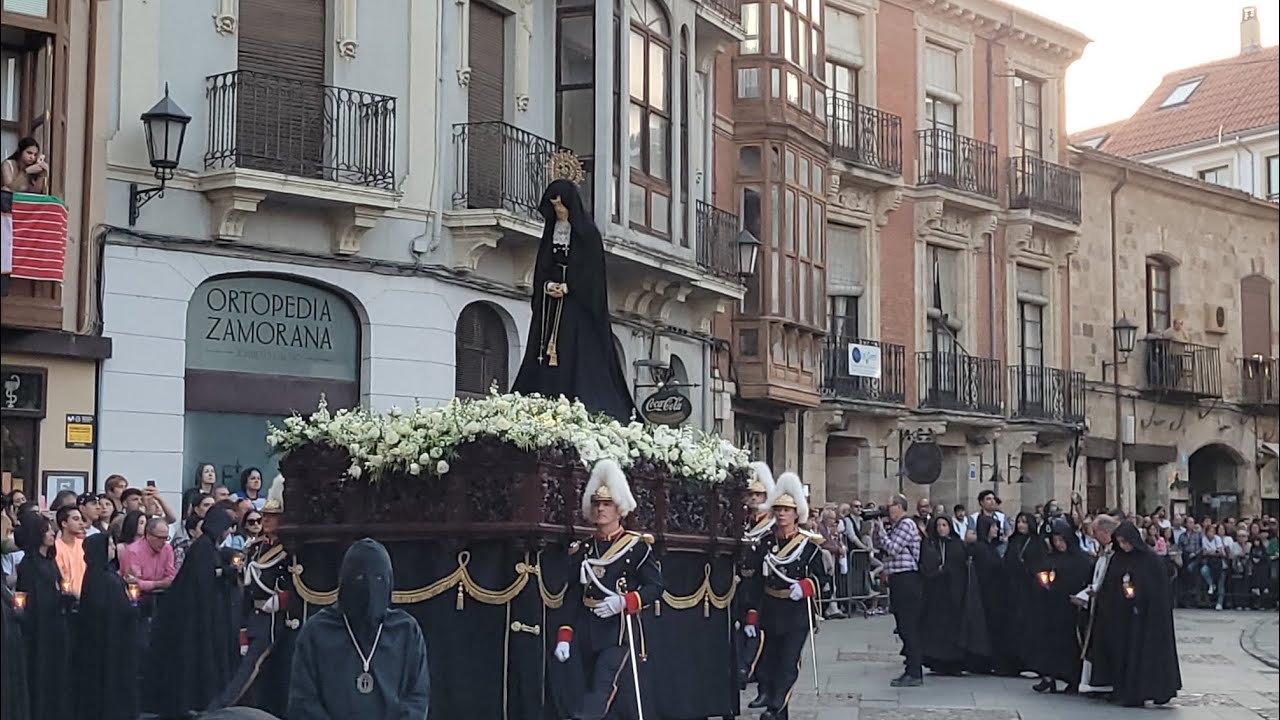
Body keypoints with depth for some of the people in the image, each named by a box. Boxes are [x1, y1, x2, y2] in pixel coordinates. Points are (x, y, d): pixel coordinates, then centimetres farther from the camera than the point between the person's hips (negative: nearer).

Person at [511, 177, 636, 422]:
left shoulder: (587, 232, -3)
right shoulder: (551, 229, 14)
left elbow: (592, 269, -9)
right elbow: (543, 266, 14)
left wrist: (567, 288, -17)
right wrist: (548, 284, -6)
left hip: (579, 303, -6)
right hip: (551, 303, 6)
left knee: (578, 354, -12)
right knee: (546, 353, -3)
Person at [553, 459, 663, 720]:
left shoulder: (637, 545, -1)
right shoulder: (581, 550, 12)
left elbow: (655, 587, -4)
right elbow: (572, 598, 11)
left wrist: (624, 601, -21)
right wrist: (564, 637, 1)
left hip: (621, 630, -5)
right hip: (588, 634, 5)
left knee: (601, 691, -19)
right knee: (625, 699, 10)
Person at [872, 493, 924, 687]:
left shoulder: (907, 524, -11)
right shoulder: (894, 526, 17)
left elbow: (893, 549, -18)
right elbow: (877, 545, 23)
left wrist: (881, 529, -8)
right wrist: (876, 527, 9)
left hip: (907, 580, -10)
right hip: (898, 581, 10)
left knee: (909, 628, -8)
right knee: (904, 628, 13)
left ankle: (914, 674, -7)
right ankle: (911, 669, 19)